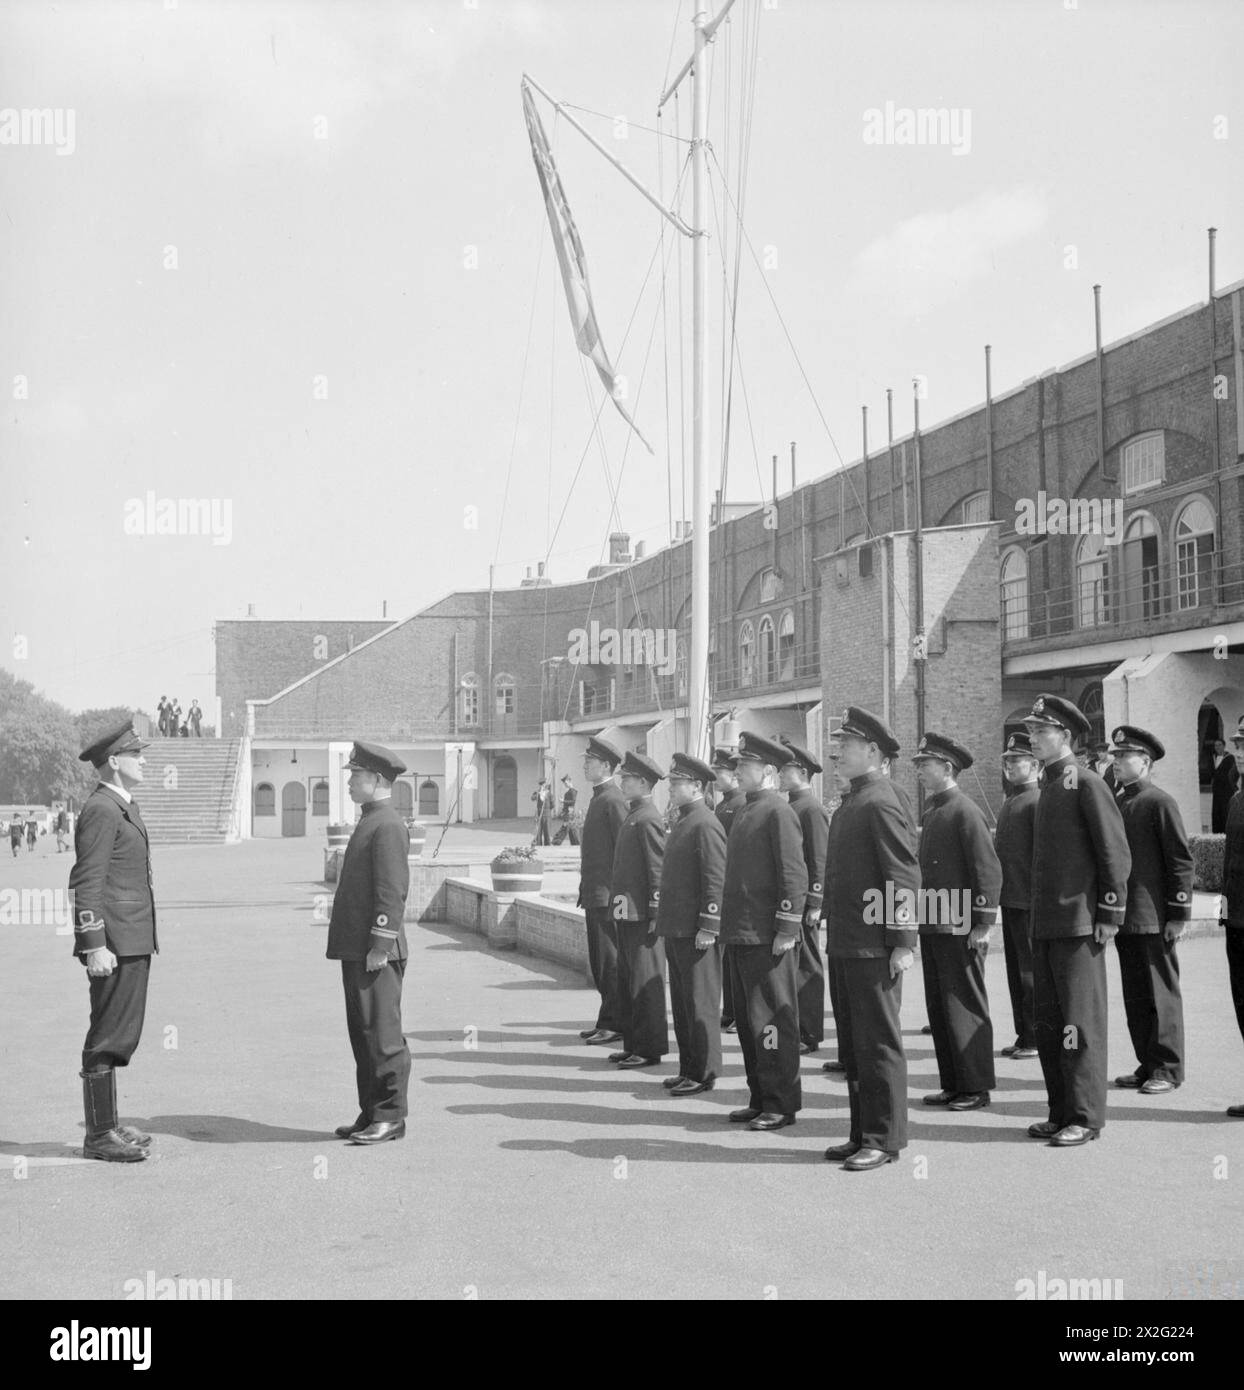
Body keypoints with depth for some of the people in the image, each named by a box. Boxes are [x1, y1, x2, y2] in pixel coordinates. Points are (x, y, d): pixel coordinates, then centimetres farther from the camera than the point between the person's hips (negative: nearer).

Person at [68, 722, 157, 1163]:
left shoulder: (124, 808, 17)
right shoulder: (101, 811, -14)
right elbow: (87, 883, -19)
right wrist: (94, 946, -22)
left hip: (134, 943, 10)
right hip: (115, 944, -10)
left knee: (121, 1037, 15)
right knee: (108, 1039, -4)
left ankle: (109, 1125, 24)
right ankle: (99, 1135, 3)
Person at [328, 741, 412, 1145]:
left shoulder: (388, 826, -14)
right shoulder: (369, 822, 17)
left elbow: (392, 891, -19)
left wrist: (380, 946, -21)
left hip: (375, 954, -10)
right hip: (355, 951, 10)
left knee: (382, 1035, -4)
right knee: (362, 1034, 13)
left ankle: (391, 1117, 3)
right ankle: (371, 1114, 21)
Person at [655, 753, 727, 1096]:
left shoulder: (705, 825, -14)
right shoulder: (682, 823, 15)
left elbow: (716, 880, -18)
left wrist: (708, 928, -20)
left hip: (696, 932, -10)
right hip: (676, 929, 10)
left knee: (700, 1003, -2)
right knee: (681, 1003, 14)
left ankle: (704, 1074, 5)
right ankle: (688, 1069, 22)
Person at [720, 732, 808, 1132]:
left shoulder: (778, 812, -11)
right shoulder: (746, 813, 16)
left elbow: (794, 875, -15)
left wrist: (786, 930, -18)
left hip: (767, 938, -9)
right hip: (740, 935, 9)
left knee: (771, 1020, -2)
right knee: (747, 1020, 13)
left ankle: (781, 1105, 6)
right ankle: (759, 1099, 23)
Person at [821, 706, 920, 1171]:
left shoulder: (881, 802, -13)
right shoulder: (852, 801, 15)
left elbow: (906, 876, -17)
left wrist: (903, 942, -18)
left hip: (873, 945, -9)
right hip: (844, 942, 10)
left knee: (878, 1043, -1)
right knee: (852, 1043, 14)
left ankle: (885, 1139, 7)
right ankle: (862, 1134, 23)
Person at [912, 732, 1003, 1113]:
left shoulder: (965, 811, -12)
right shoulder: (931, 808, 14)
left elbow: (989, 870, -14)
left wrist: (983, 924, -16)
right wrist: (921, 917, 17)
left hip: (959, 928, -9)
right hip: (931, 925, 9)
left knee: (965, 1008, -2)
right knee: (939, 1008, 12)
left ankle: (976, 1087, 7)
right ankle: (952, 1084, 20)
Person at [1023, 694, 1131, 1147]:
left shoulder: (1086, 784, -8)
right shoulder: (1048, 787, 16)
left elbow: (1117, 854, -11)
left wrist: (1109, 917, -13)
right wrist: (1037, 915, 17)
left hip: (1079, 925, -8)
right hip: (1046, 926, 8)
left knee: (1080, 1023, -3)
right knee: (1048, 1024, 11)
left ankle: (1086, 1117, 4)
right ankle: (1061, 1112, 20)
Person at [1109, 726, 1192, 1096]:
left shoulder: (1160, 802, -8)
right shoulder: (1115, 803, 14)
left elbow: (1181, 860, -11)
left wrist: (1179, 914, -14)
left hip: (1153, 920, -7)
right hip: (1124, 918, 7)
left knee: (1160, 994, 0)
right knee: (1135, 996, 11)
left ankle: (1168, 1068, 9)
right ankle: (1148, 1065, 20)